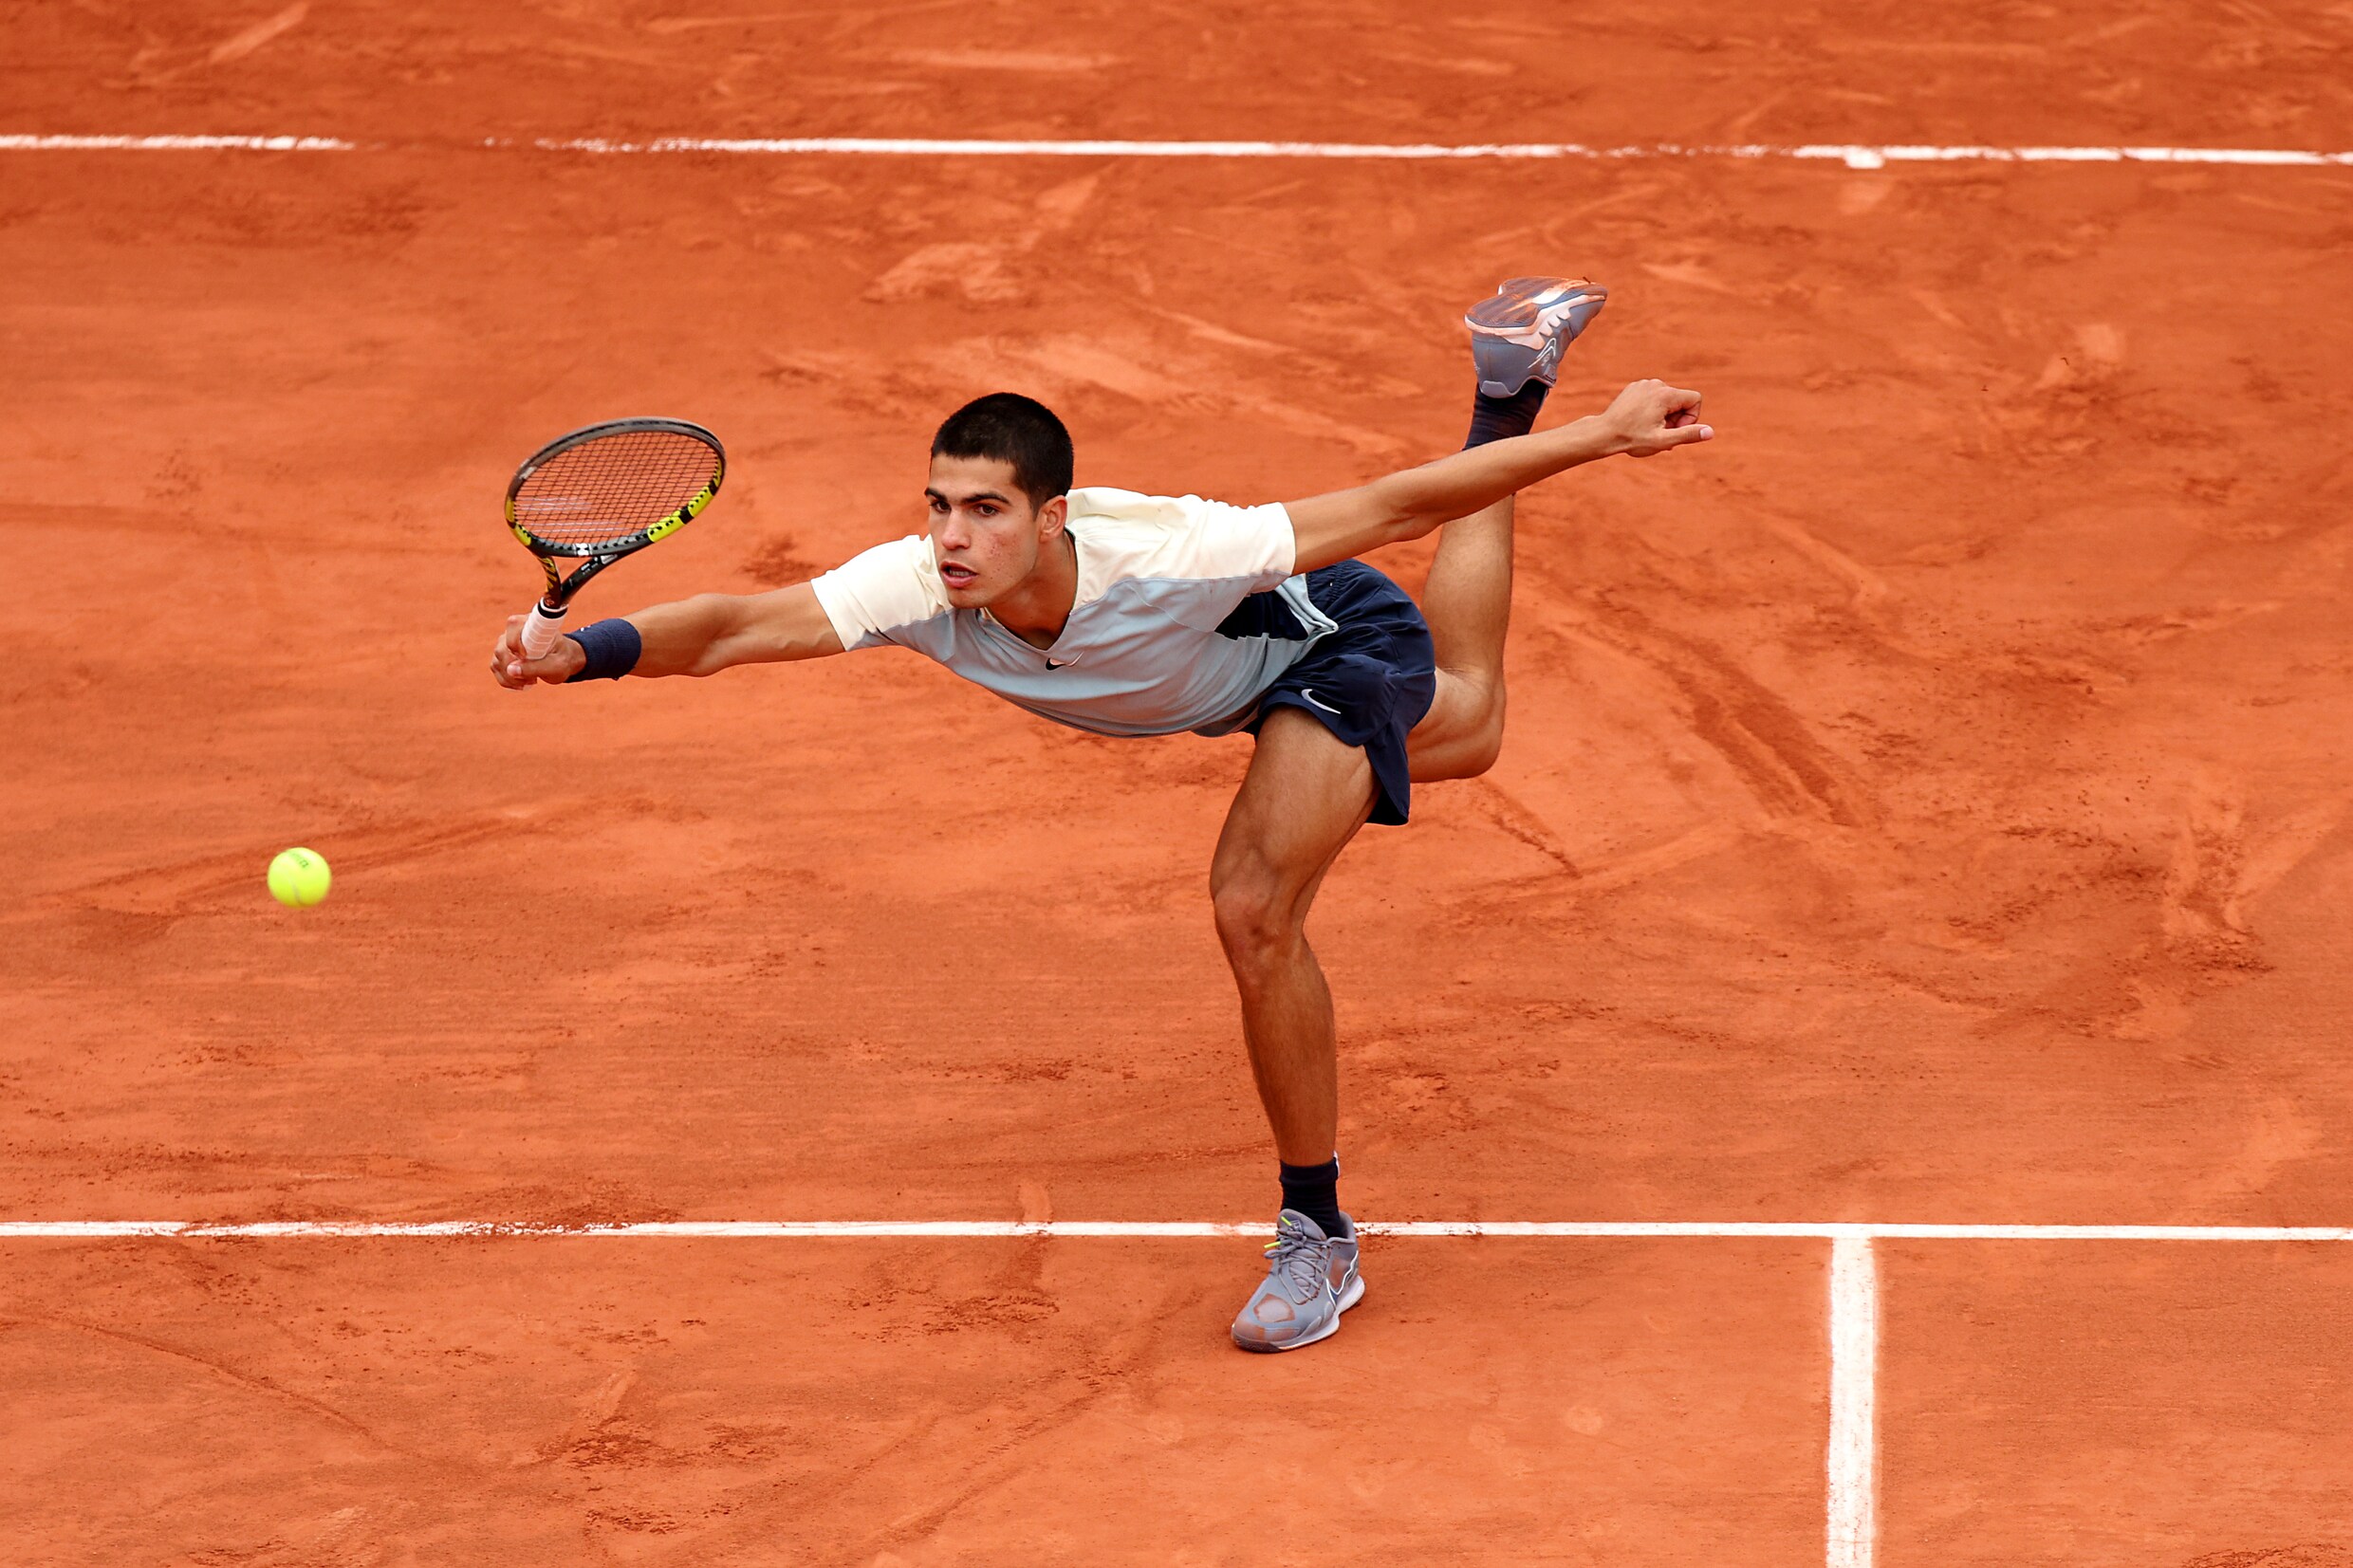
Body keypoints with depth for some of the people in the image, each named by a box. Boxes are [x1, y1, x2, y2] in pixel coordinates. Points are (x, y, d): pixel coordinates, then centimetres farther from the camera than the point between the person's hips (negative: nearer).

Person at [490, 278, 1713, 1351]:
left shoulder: (1169, 559, -46)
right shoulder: (921, 588, -35)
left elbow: (1394, 509, -40)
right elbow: (733, 627, -37)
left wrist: (1602, 436, -40)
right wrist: (576, 654, -55)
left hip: (1333, 640, -6)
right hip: (1233, 675, 6)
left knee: (1253, 908, -27)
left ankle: (1316, 1238, -8)